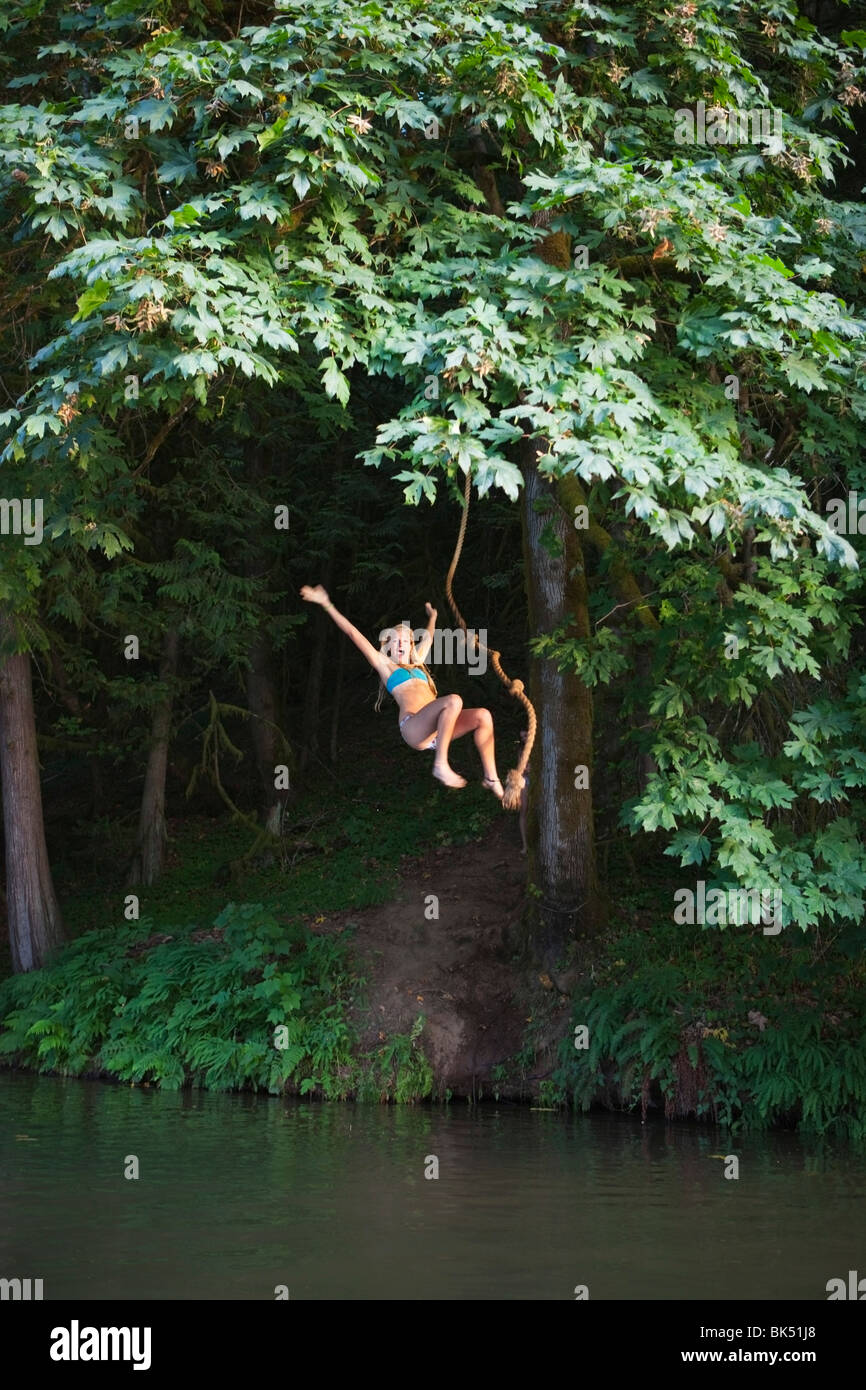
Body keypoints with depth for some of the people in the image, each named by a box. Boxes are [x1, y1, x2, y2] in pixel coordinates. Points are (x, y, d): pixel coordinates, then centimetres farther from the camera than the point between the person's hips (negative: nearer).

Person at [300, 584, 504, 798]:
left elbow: (427, 639, 53)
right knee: (453, 700, -31)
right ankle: (441, 765, -36)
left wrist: (432, 617, 66)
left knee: (483, 716, -11)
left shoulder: (416, 665, 32)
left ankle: (491, 779, -11)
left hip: (436, 728, 7)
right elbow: (353, 633, 13)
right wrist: (327, 605, 11)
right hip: (413, 727, -7)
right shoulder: (385, 665, 16)